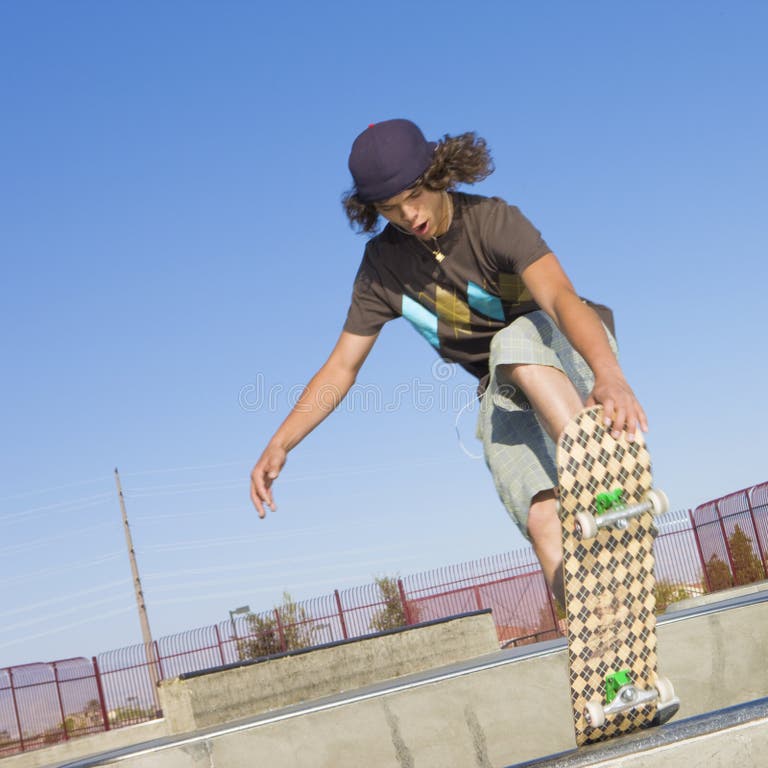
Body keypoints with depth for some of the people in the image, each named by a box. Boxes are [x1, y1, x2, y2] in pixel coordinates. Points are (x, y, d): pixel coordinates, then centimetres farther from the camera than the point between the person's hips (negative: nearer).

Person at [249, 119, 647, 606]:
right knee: (544, 521, -22)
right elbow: (342, 366, 0)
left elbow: (561, 296, -38)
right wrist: (279, 446, -11)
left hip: (567, 353, -3)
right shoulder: (384, 264, -4)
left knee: (514, 342, -39)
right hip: (506, 393, 4)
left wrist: (610, 376, -57)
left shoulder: (495, 222, -20)